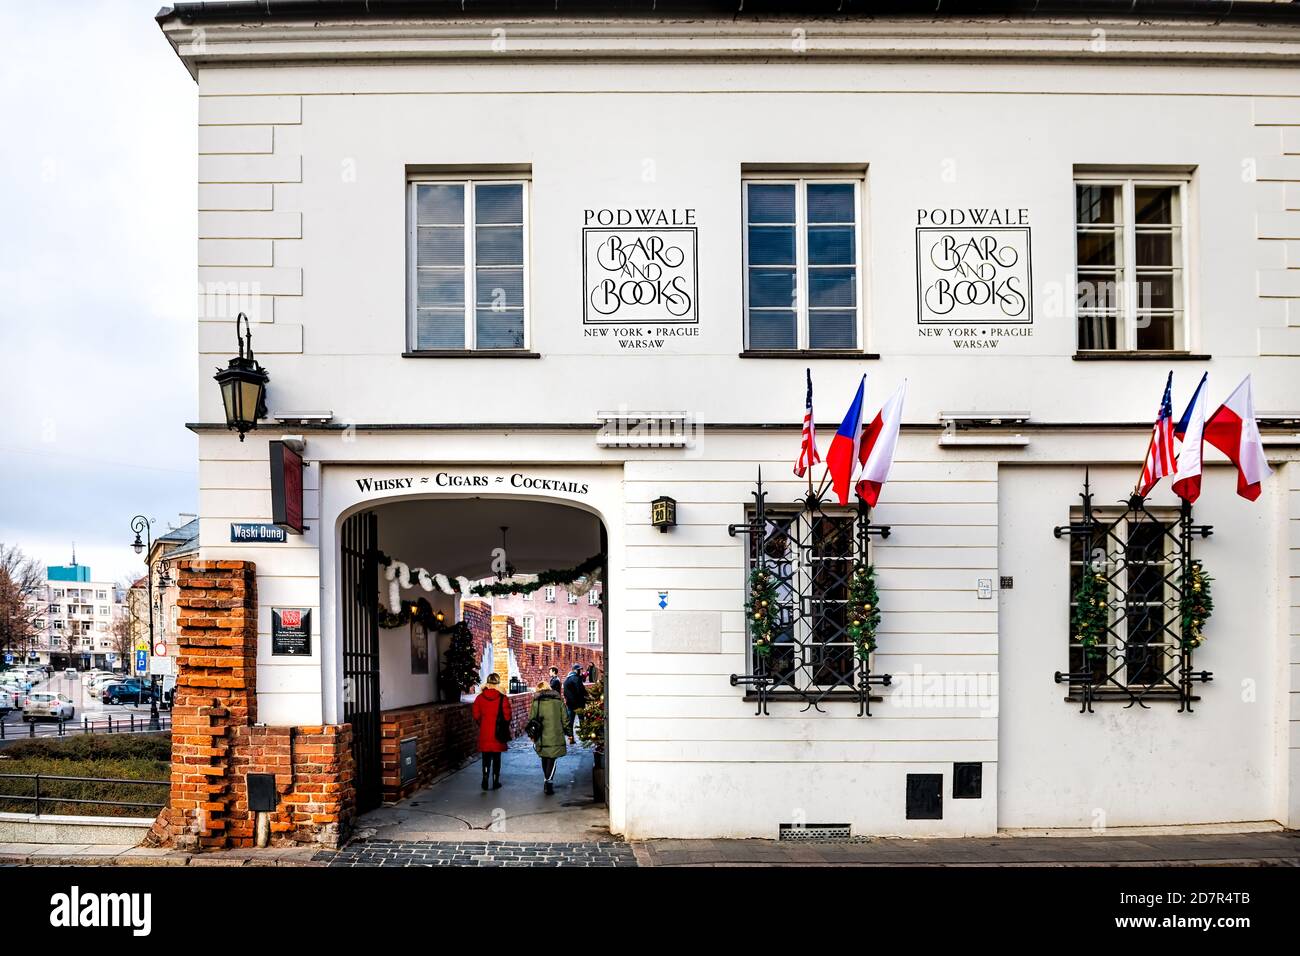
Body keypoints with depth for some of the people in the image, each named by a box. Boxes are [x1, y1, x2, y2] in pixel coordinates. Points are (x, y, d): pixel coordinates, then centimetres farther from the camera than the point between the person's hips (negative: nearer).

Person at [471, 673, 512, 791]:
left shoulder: (480, 698, -3)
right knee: (496, 758, 10)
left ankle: (485, 778, 1)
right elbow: (507, 717, -9)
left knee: (486, 757, 13)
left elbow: (476, 715, 2)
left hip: (484, 733, 2)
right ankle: (496, 781, 14)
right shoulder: (502, 698, -11)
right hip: (498, 734, -2)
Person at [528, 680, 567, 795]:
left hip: (541, 736, 1)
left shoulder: (536, 701, 2)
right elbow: (564, 718, 6)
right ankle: (548, 781, -15)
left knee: (545, 759, 18)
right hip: (555, 735, -1)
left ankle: (547, 781, 26)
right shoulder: (558, 699, 4)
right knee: (552, 759, 0)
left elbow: (531, 718, 1)